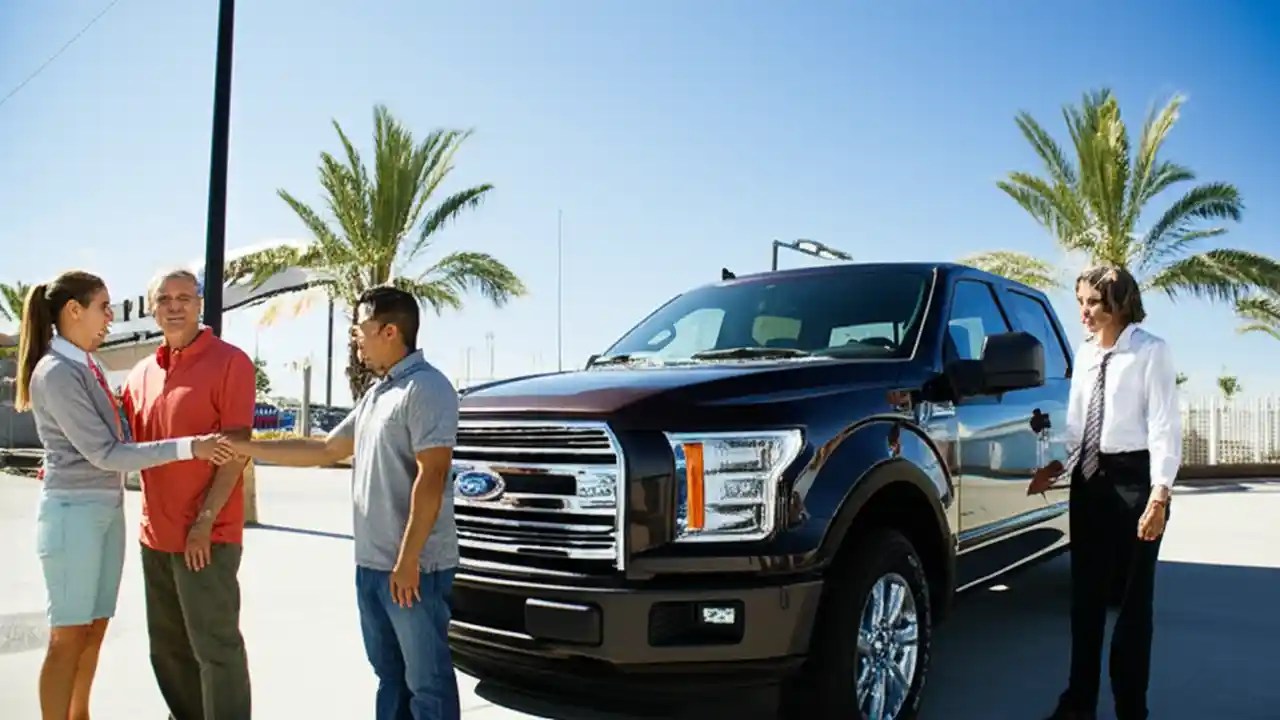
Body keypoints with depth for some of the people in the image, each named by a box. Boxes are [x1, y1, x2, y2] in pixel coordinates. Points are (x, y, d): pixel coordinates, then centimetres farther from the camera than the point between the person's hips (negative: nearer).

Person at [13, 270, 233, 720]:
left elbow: (120, 436, 12)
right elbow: (104, 453, -19)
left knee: (95, 627, 15)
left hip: (108, 509, 8)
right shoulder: (56, 372, -16)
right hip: (73, 512, -8)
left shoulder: (89, 366, 10)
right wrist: (187, 447, -23)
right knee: (69, 635, 1)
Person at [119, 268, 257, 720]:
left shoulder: (229, 362, -9)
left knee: (215, 646, -1)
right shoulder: (142, 373, 12)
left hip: (207, 536, -7)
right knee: (167, 647, 17)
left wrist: (205, 520, -18)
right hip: (155, 534, 7)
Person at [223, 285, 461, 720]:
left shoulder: (426, 388, -14)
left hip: (416, 566, -9)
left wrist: (408, 559, -23)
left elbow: (430, 478, -21)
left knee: (427, 680, 1)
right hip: (371, 564, 9)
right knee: (390, 675, 18)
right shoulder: (376, 393, 16)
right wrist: (246, 448, 18)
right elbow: (325, 451, 22)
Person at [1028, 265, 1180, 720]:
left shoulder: (1151, 351, -10)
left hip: (1133, 476, -6)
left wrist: (1160, 493, -21)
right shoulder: (1084, 354, 10)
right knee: (1085, 593, 12)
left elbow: (1164, 426, -15)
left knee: (1133, 598, 6)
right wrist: (1058, 467, 9)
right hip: (1089, 478, 6)